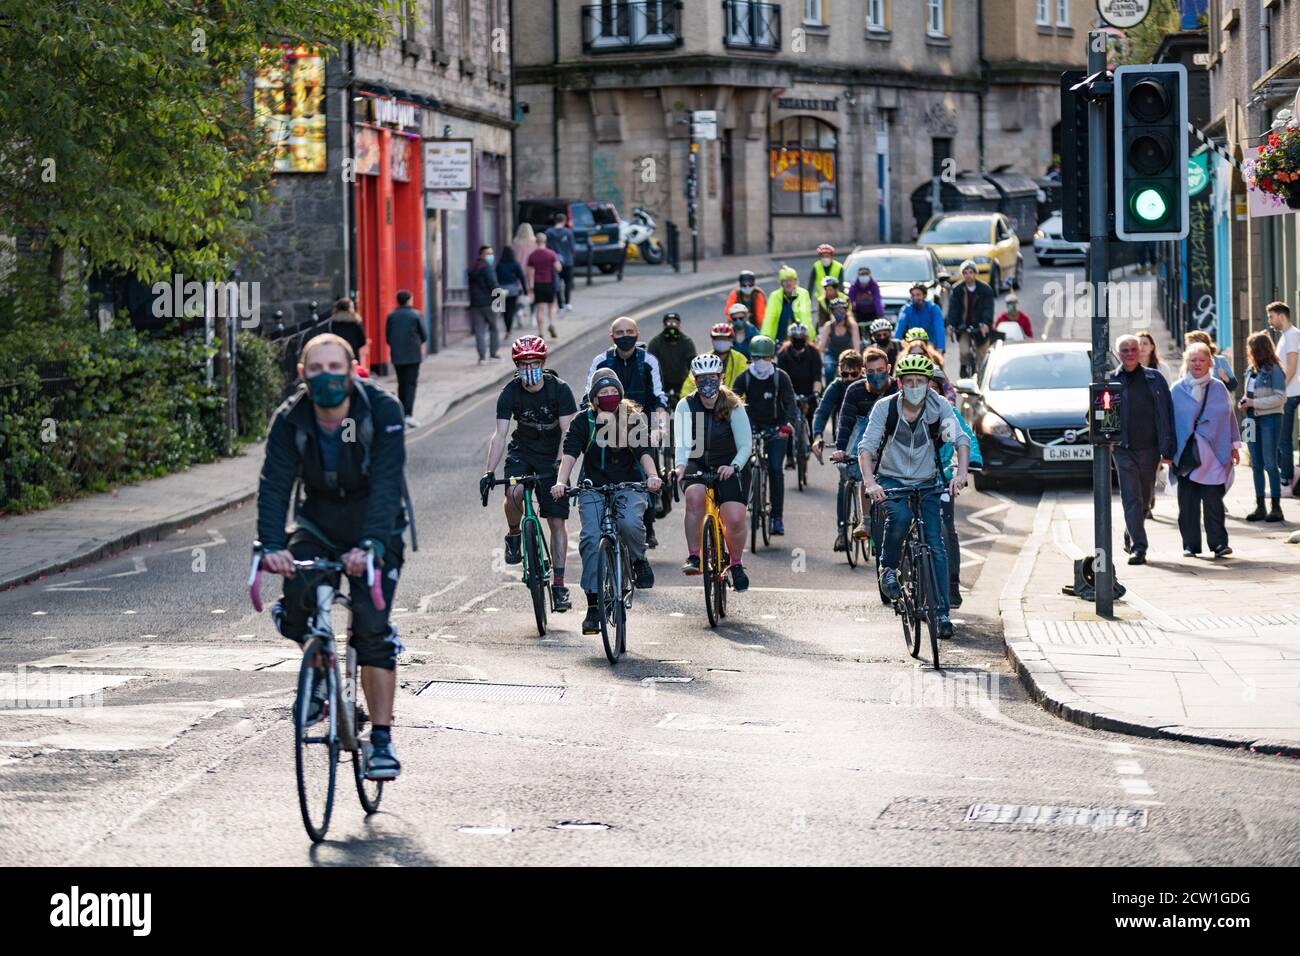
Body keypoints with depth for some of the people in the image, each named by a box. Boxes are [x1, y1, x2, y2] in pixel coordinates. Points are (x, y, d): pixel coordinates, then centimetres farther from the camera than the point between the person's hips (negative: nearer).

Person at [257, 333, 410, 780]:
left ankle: (381, 738, -7)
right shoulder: (290, 419, -15)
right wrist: (272, 547, -40)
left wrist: (369, 545, -45)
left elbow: (385, 484, -31)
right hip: (318, 521, 2)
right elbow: (274, 485, -23)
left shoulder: (382, 411, -22)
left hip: (375, 526, -2)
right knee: (295, 600, -25)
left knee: (373, 627, -15)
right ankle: (319, 670, 6)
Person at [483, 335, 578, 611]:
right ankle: (513, 536, -1)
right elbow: (500, 434, -17)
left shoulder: (559, 389, -18)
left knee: (557, 521, -4)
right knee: (514, 493, -31)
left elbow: (567, 432, -20)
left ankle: (558, 583, 3)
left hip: (552, 457, -1)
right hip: (522, 451, 1)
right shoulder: (510, 393, -14)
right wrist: (489, 472, -27)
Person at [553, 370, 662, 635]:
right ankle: (593, 605, -13)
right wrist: (561, 482, -30)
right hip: (593, 487, 1)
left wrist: (652, 476, -32)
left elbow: (644, 452, -11)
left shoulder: (633, 419, 1)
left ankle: (639, 561, 2)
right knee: (591, 539, -17)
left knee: (630, 523, -31)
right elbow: (570, 453, -12)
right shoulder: (584, 421, 0)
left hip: (629, 486, -1)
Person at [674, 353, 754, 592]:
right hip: (697, 466, 0)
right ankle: (693, 557, -26)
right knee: (695, 495, -35)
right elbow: (682, 442, -21)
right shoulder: (686, 406, -8)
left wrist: (733, 466, -34)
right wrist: (680, 465, -41)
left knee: (735, 519, -19)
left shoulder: (732, 407, -10)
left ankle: (736, 565, 10)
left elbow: (745, 445, -15)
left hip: (725, 469, 0)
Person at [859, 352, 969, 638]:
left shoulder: (939, 408, -10)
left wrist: (960, 474, -36)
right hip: (891, 480, -2)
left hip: (926, 484, 2)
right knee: (900, 516, -34)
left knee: (936, 547, -8)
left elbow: (961, 440, -17)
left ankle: (942, 612, -3)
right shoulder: (885, 408, -13)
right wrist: (870, 482, -36)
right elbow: (866, 447, -19)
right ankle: (888, 569, -9)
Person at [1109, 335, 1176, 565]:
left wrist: (1167, 450, -3)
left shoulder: (1154, 379, 4)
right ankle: (1138, 548, -12)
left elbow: (1166, 415, 3)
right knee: (1132, 499, -9)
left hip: (1149, 449, 1)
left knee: (1145, 499, 12)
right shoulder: (1110, 381, 4)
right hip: (1124, 450, -1)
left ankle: (1131, 539, 31)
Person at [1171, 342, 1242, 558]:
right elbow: (1170, 419, 8)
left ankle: (1218, 542, -4)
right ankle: (1190, 544, 9)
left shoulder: (1218, 388, 8)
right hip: (1186, 454, 1)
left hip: (1213, 451, -1)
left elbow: (1229, 416, 12)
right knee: (1187, 501, 2)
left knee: (1213, 500, -6)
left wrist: (1234, 445, 9)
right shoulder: (1178, 390, 7)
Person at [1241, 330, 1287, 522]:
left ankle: (1276, 507, 0)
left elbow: (1280, 398, -14)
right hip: (1253, 419, 7)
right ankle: (1260, 506, 13)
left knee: (1270, 463, -5)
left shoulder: (1273, 370, -11)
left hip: (1270, 419, -7)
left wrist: (1254, 403, -16)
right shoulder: (1251, 370, 11)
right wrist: (1245, 402, 1)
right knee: (1256, 465, 8)